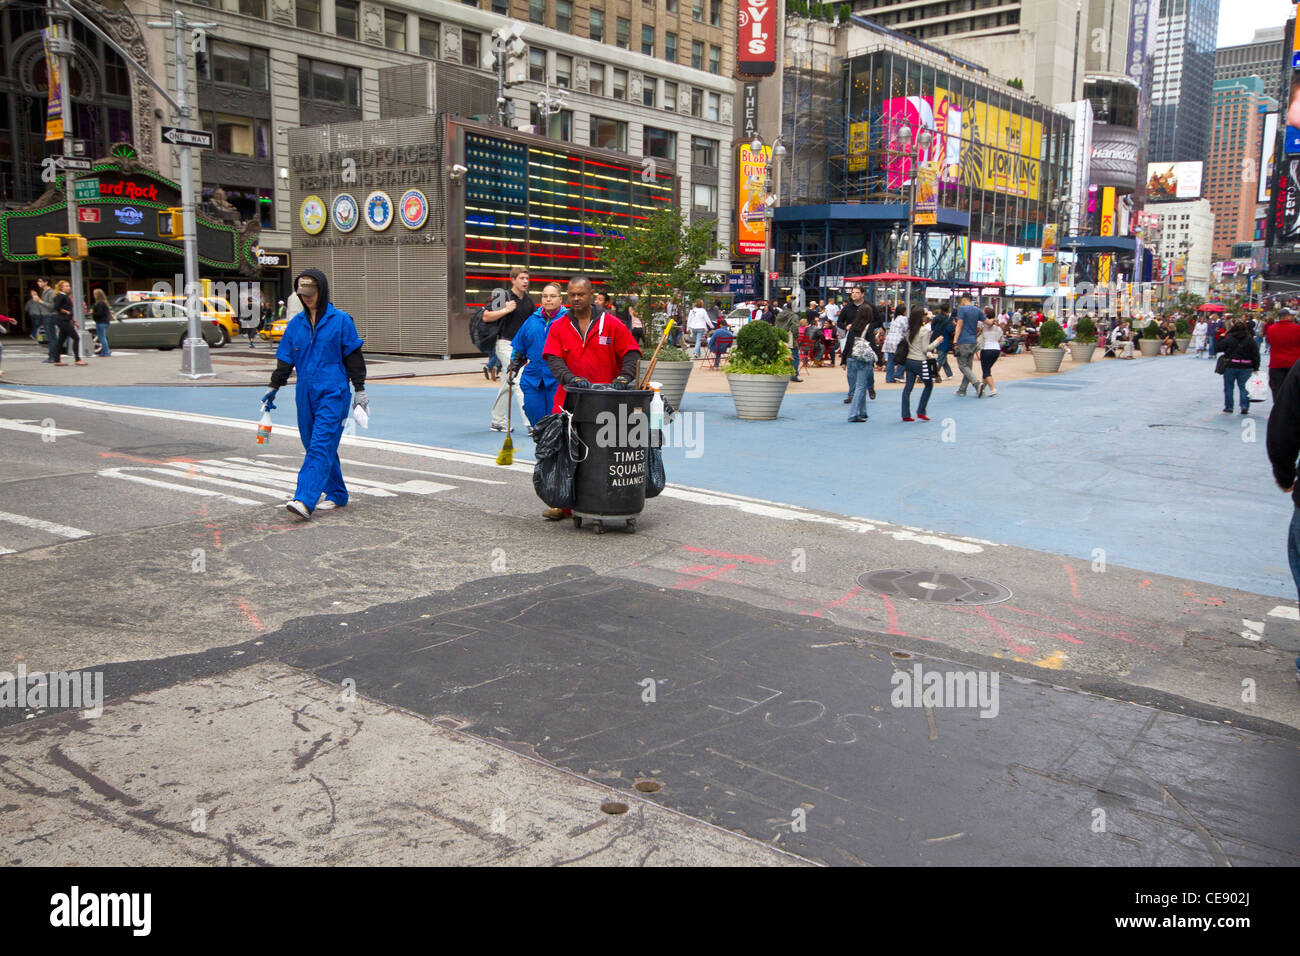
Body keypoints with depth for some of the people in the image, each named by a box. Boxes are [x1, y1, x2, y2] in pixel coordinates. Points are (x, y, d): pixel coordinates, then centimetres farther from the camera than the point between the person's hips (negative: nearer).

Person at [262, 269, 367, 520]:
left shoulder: (341, 320, -1)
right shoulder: (296, 323, 11)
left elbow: (354, 357, 1)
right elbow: (285, 359, 16)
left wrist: (359, 390, 0)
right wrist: (273, 388, 14)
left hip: (333, 393, -6)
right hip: (305, 394, 6)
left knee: (321, 445, -13)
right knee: (314, 445, 9)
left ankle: (304, 500, -22)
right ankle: (337, 494, 22)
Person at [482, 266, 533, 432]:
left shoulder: (528, 300, 12)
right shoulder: (503, 296, -8)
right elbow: (485, 317, -11)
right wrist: (506, 310, -18)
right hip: (505, 344, -7)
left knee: (508, 384, 14)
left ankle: (498, 421, 24)